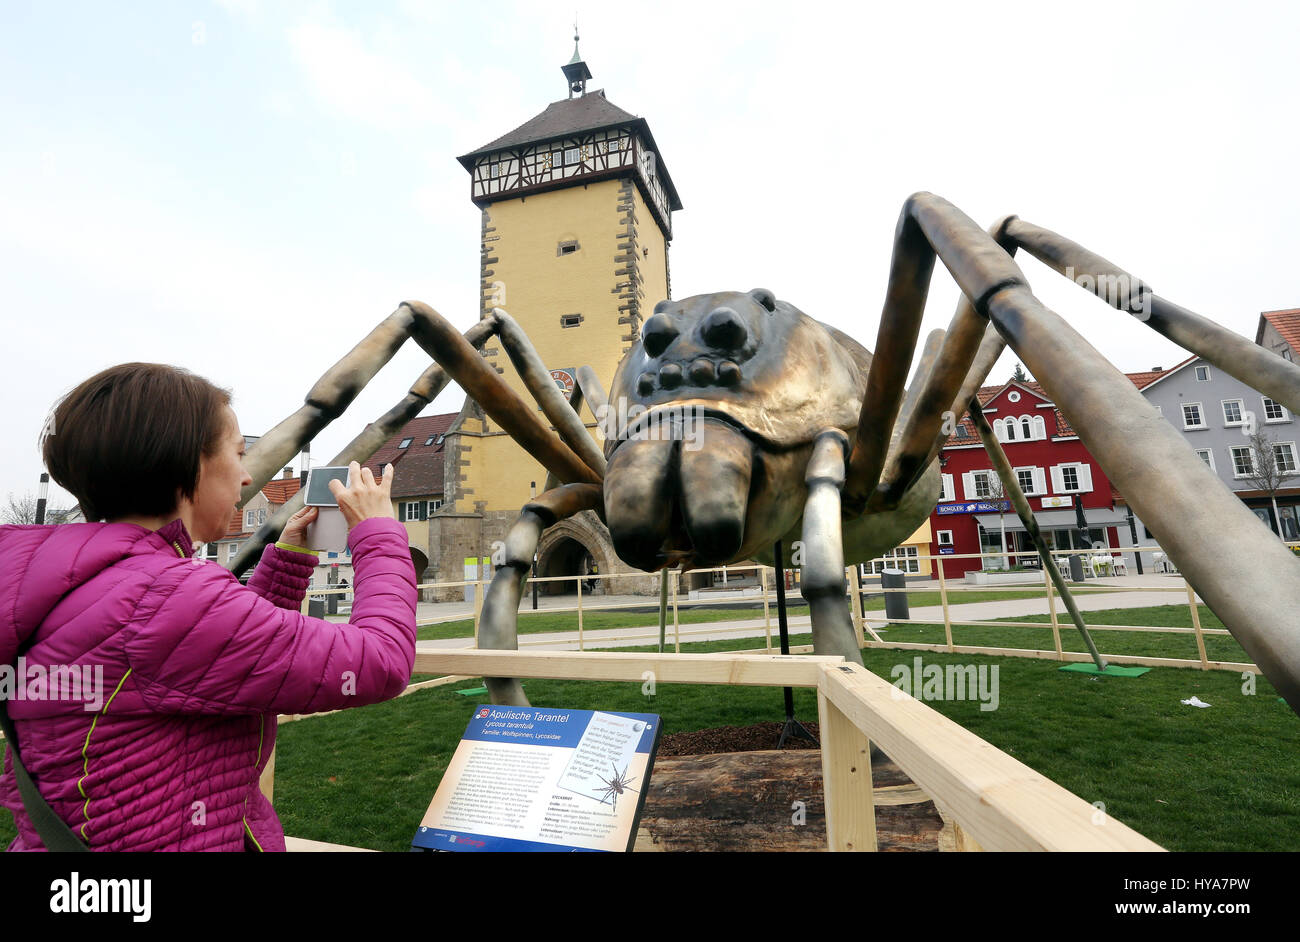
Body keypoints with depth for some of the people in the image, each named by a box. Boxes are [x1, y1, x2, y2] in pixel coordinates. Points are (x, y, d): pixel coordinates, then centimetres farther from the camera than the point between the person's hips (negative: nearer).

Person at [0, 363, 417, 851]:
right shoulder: (168, 599, -26)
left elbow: (246, 649, 13)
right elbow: (381, 662, -23)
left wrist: (289, 554, 8)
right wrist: (378, 533, -12)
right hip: (177, 840, -9)